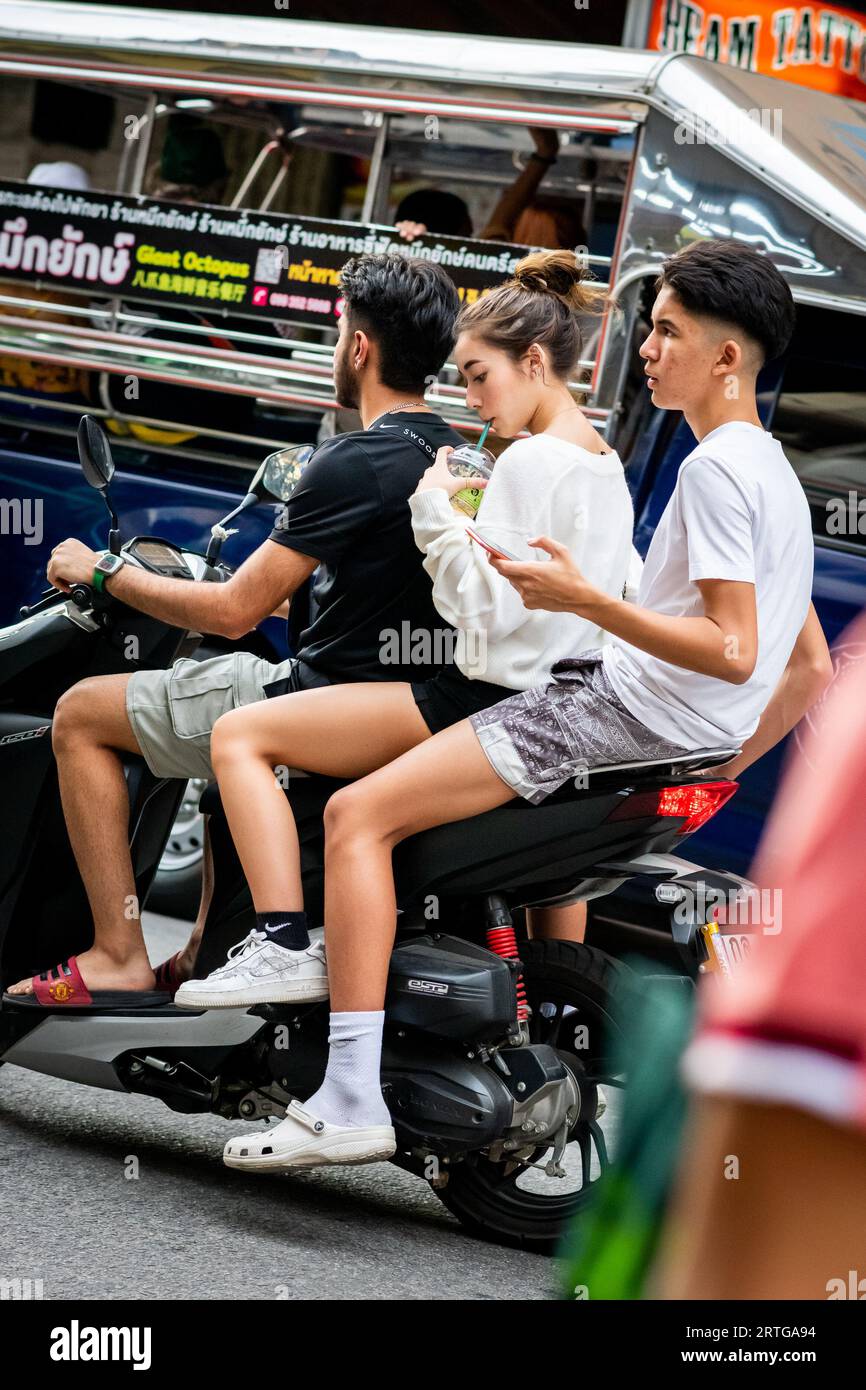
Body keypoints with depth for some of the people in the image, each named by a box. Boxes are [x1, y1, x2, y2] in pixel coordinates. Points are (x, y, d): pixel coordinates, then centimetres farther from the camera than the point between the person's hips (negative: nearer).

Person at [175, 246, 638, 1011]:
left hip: (491, 700, -10)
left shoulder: (530, 462, -16)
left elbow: (486, 610, -21)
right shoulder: (606, 466, 12)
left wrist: (434, 509, -13)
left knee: (240, 734, -11)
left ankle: (286, 946, -19)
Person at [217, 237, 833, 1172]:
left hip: (637, 709, -10)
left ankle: (351, 1101, -22)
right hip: (686, 743, 10)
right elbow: (811, 669, 22)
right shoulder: (776, 473, 18)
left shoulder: (717, 467, -13)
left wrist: (584, 600, -21)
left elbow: (732, 652, -23)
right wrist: (719, 766, 23)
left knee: (357, 814, -14)